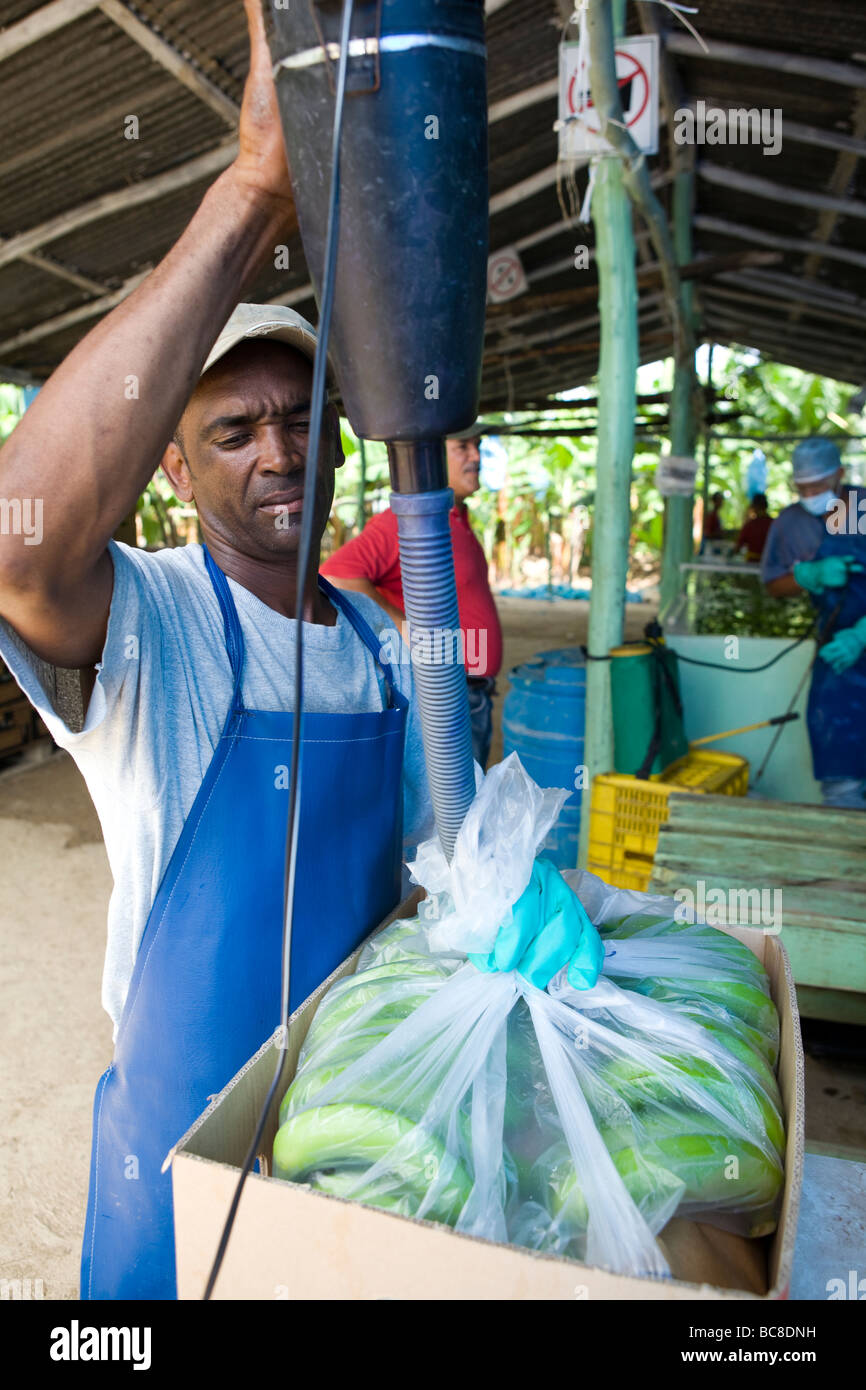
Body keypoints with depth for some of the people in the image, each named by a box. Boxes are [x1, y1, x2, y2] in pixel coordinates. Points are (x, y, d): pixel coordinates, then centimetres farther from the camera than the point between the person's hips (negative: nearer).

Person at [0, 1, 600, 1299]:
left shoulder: (380, 639, -1)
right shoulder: (149, 621, -19)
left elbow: (447, 821, 5)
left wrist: (527, 893, -16)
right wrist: (254, 196, -44)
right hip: (192, 1135, -4)